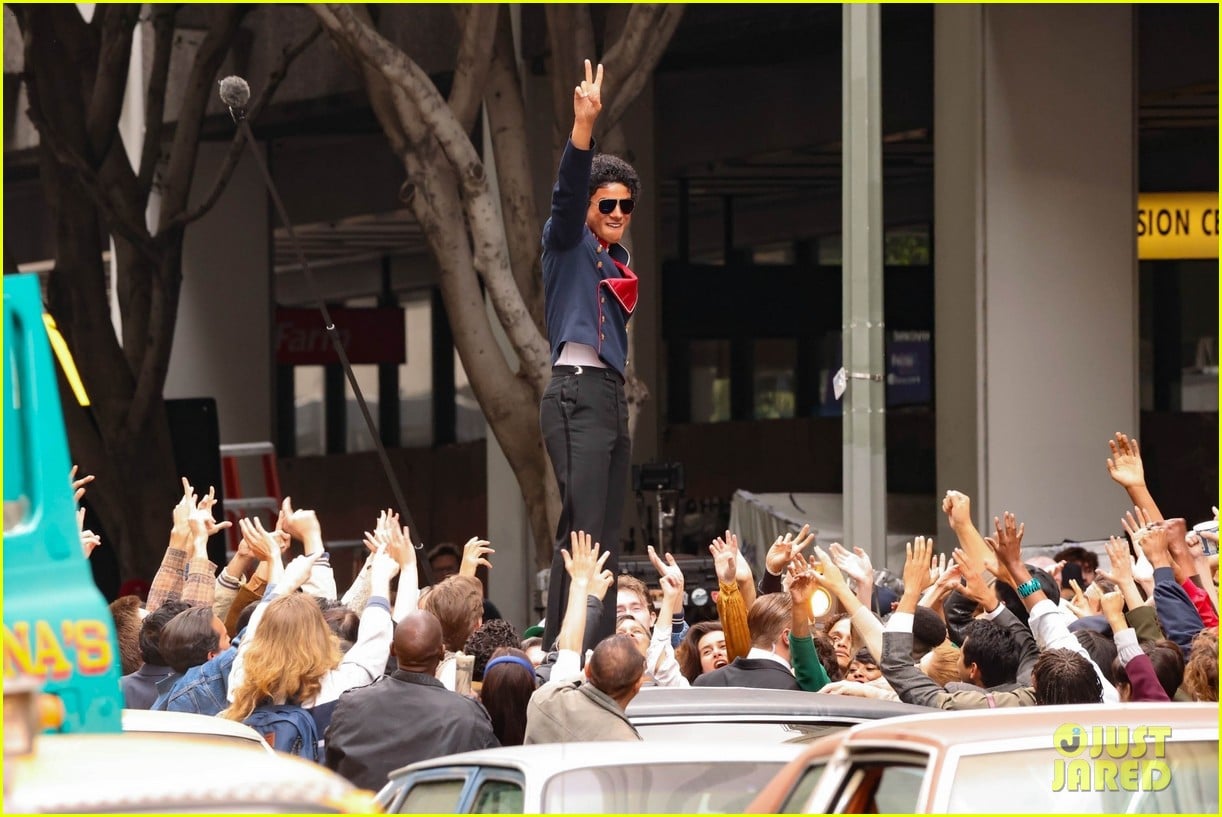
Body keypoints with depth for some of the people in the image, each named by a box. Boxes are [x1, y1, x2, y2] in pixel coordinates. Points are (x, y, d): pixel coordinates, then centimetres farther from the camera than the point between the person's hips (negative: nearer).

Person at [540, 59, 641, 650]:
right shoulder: (568, 243, 2)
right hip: (576, 395, -8)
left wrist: (626, 294, 13)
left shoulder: (619, 261, 23)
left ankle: (602, 646, 4)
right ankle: (563, 650, -25)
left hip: (610, 396, 8)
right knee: (585, 529, -19)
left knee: (605, 535, 5)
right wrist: (584, 125, -30)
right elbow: (568, 190, -18)